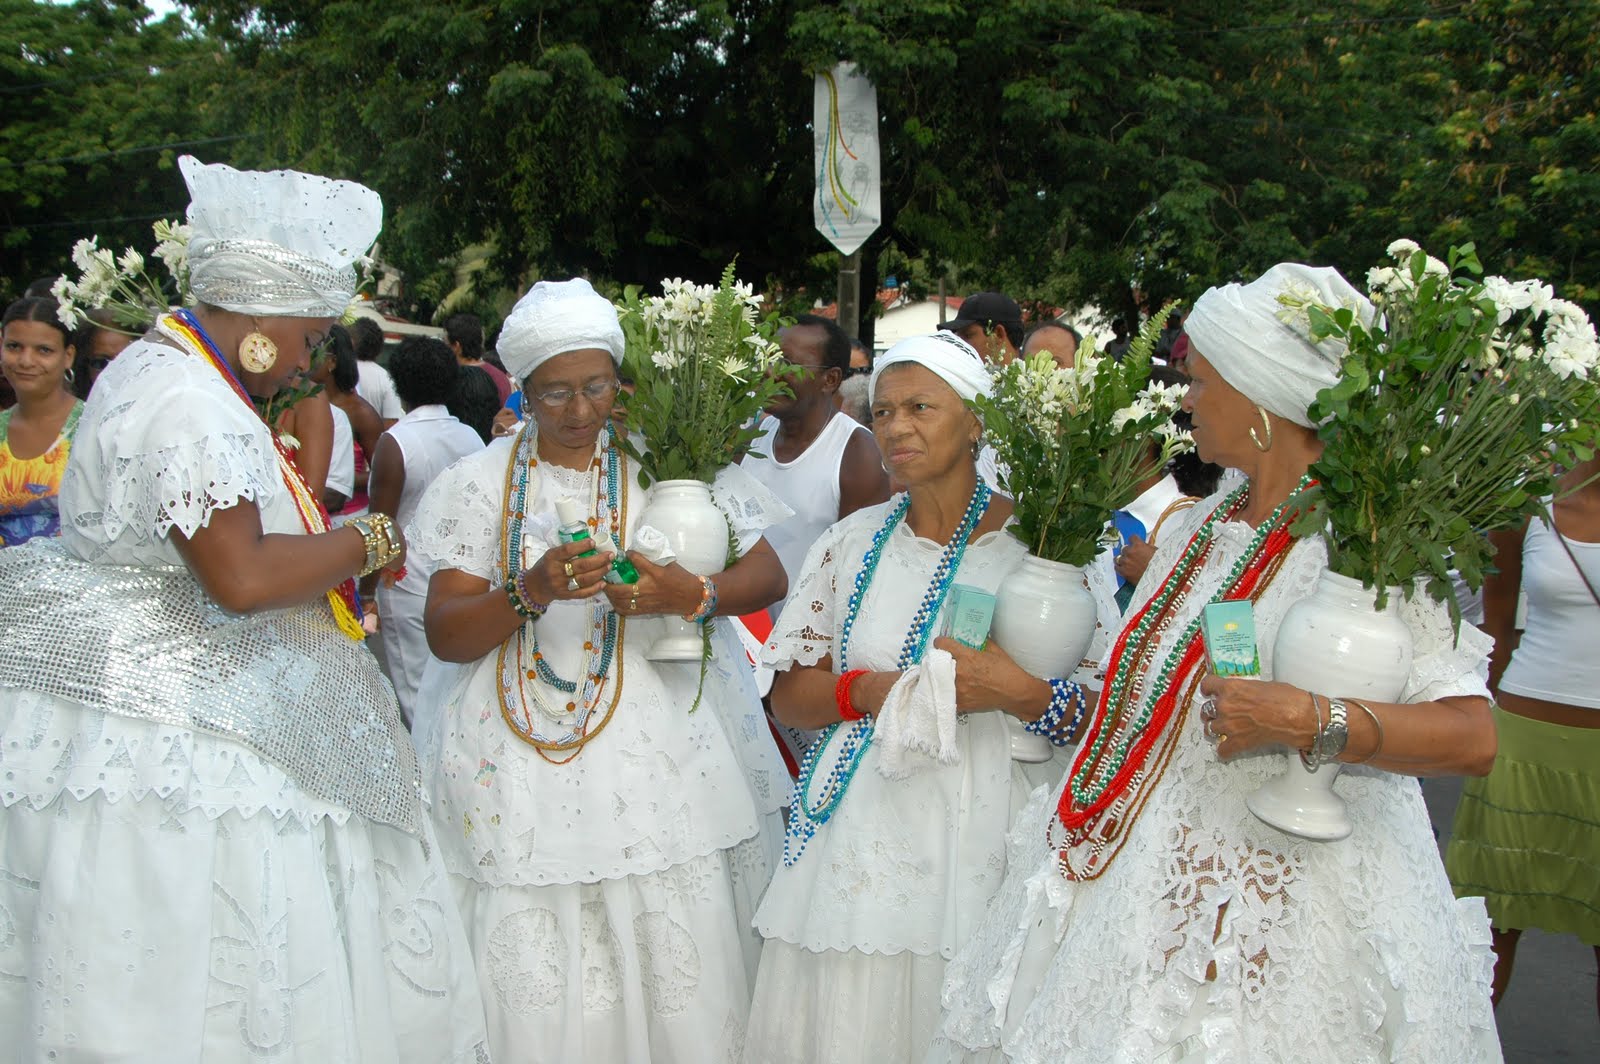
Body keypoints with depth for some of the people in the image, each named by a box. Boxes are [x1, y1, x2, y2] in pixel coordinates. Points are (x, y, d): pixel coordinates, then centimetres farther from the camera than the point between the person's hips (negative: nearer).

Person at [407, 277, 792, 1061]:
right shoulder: (480, 483, 5)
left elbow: (768, 575, 3)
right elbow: (445, 635, -1)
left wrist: (691, 596, -16)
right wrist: (531, 592, -19)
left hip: (660, 755, 0)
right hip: (520, 761, 0)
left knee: (677, 970, -1)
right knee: (536, 982, 1)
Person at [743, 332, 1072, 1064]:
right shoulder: (852, 542, 8)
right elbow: (788, 694, 7)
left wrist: (1012, 692, -20)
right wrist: (872, 691, -11)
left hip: (988, 838, -2)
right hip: (862, 834, 3)